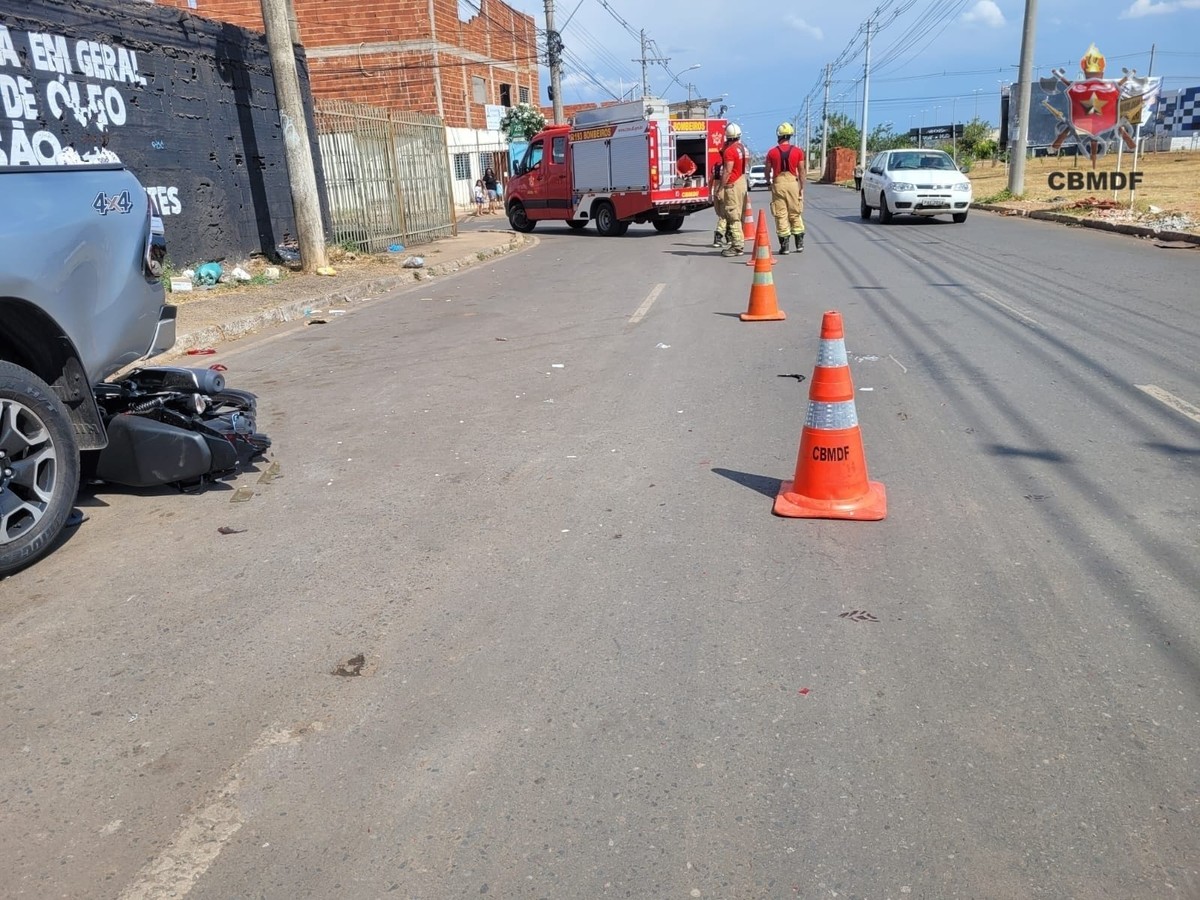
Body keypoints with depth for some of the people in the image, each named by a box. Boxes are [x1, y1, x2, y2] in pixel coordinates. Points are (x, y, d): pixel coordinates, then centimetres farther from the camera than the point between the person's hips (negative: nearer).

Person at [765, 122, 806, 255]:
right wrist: (802, 187, 6)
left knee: (781, 215, 3)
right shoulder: (798, 151, 0)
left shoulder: (772, 152, 0)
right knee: (795, 214, 12)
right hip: (793, 183, 1)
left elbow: (768, 171, 5)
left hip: (778, 184, -1)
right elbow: (801, 171, 0)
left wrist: (769, 183, 21)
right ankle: (799, 243, 14)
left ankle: (784, 245, 1)